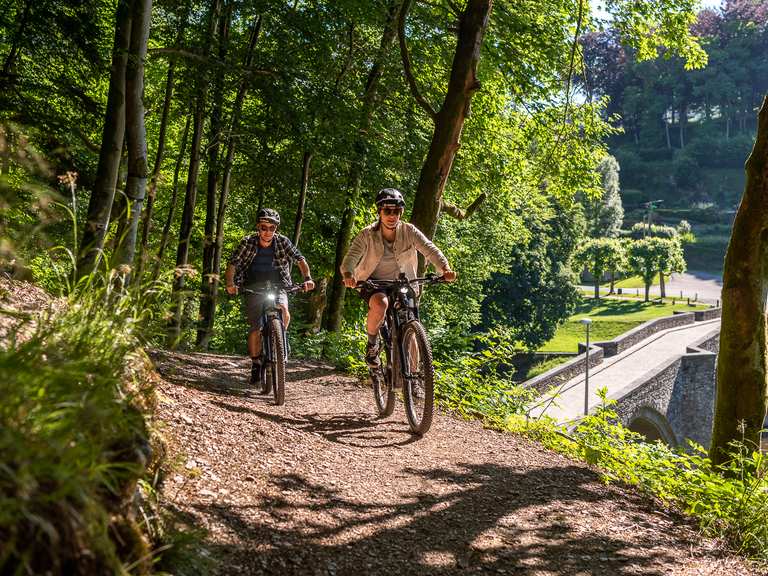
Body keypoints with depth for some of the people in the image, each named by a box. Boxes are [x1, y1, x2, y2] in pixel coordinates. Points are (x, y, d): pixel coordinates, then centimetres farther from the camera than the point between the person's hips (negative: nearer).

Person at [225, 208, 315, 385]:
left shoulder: (282, 242, -10)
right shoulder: (247, 243, -11)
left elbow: (300, 260, -9)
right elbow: (232, 265, -11)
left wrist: (307, 278, -26)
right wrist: (230, 284, -29)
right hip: (253, 288, 0)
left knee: (284, 313, -29)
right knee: (255, 328, -8)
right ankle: (255, 364, 12)